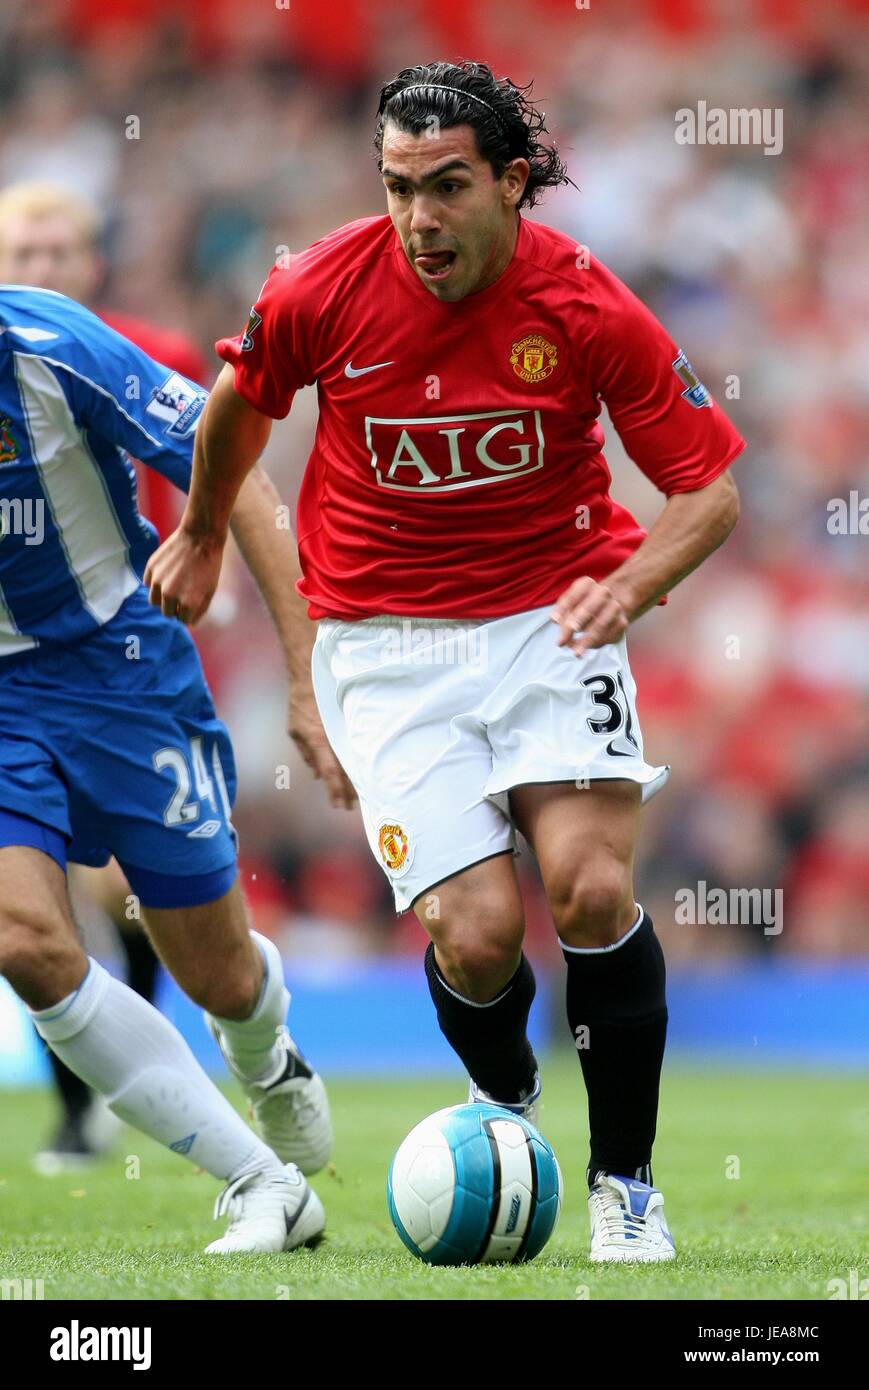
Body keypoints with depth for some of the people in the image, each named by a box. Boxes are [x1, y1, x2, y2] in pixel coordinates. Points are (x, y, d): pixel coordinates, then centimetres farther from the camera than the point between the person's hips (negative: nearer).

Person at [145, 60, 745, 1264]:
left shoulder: (587, 308, -13)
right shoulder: (321, 292, -11)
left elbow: (710, 487, -6)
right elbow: (240, 403, 12)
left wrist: (631, 583, -25)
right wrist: (202, 536, 27)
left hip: (549, 616, 0)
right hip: (385, 642, 0)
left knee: (592, 890, -22)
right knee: (477, 933, -15)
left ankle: (625, 1185, -2)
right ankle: (505, 1103, 21)